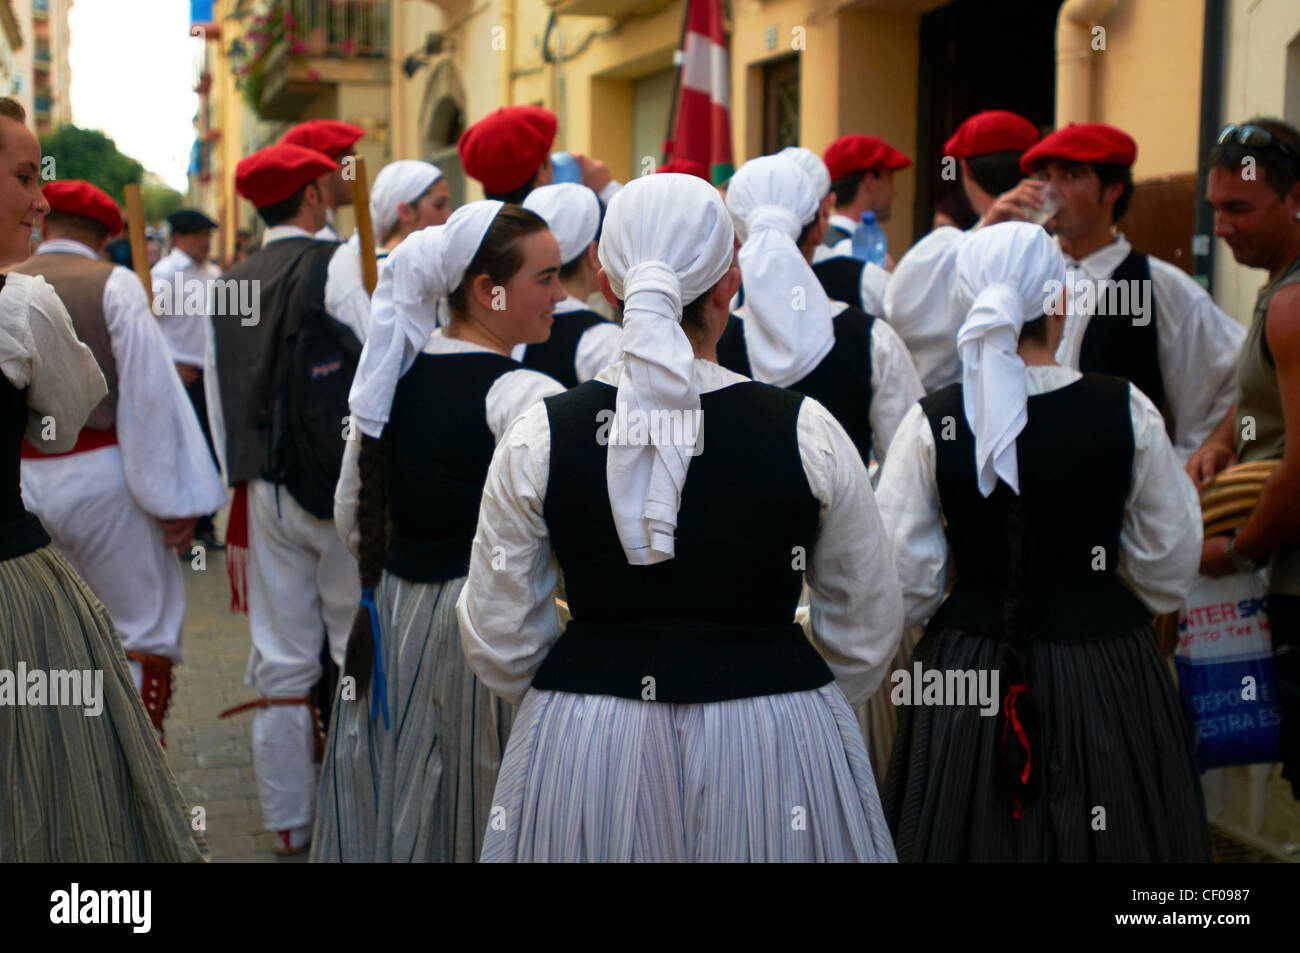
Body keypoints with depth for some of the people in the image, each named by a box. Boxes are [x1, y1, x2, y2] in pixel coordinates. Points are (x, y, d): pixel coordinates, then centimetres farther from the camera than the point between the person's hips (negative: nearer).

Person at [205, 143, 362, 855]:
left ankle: (289, 821, 17)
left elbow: (218, 397, 11)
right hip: (342, 487, -5)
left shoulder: (228, 287, 8)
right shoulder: (339, 267, -8)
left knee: (282, 660, 9)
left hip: (265, 494, 5)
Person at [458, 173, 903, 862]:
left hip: (582, 757, 1)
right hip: (776, 759, 0)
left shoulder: (539, 436, -9)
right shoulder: (806, 432, -10)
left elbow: (500, 650, -1)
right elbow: (866, 637, 1)